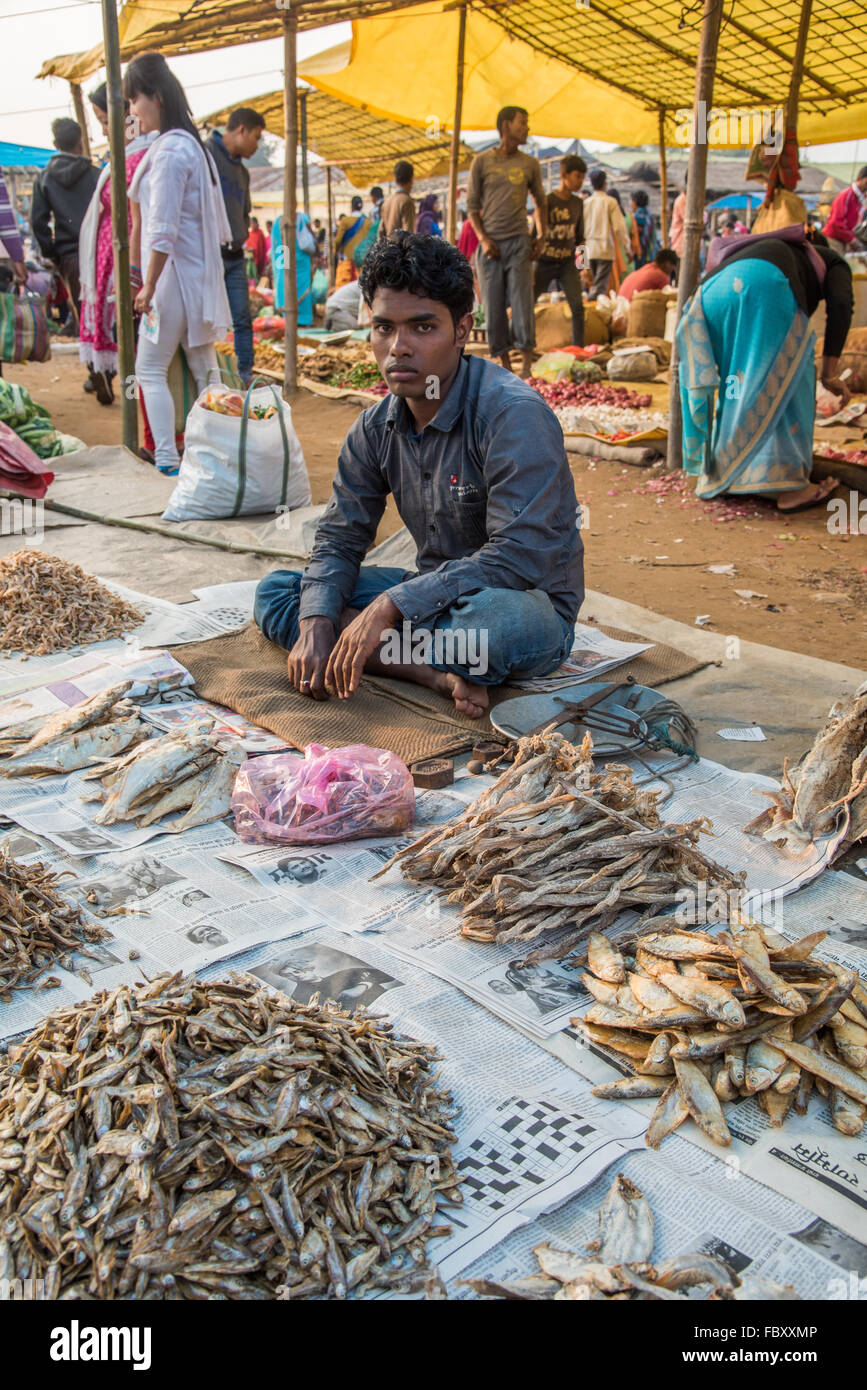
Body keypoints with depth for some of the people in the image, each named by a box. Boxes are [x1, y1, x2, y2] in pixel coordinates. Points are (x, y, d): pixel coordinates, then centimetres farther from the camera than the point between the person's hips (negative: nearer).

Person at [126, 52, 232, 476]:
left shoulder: (169, 150, -15)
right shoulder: (189, 143, 14)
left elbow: (164, 230, -20)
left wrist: (149, 285, -15)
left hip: (176, 272, -9)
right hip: (196, 272, 9)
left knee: (150, 368, -3)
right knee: (204, 367, 11)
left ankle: (166, 459, -4)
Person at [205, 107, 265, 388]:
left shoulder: (241, 170, 20)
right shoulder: (205, 154, -7)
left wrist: (241, 237, 12)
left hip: (235, 256, 8)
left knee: (243, 319, 7)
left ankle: (246, 375, 15)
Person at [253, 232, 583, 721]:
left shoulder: (515, 415, -22)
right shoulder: (376, 428, 1)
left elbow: (518, 557, -29)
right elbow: (340, 538, 6)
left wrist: (391, 606, -31)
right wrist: (315, 625, -14)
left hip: (533, 608, -7)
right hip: (437, 594, 7)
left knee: (497, 618, -44)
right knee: (276, 592, -4)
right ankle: (437, 674, -19)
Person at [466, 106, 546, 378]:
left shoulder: (530, 164, 10)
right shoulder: (482, 162, 5)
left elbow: (541, 202, 22)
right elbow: (472, 205, 6)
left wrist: (541, 237, 11)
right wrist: (483, 239, -6)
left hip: (518, 242, 0)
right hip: (489, 245, 0)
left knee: (522, 302, -9)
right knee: (493, 306, 0)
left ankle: (527, 361, -4)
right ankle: (504, 362, 6)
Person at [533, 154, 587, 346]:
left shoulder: (578, 203, 6)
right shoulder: (548, 201, -11)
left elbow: (579, 237, 15)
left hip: (567, 263, 4)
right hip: (545, 263, -4)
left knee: (577, 306, -10)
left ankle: (578, 348, -4)